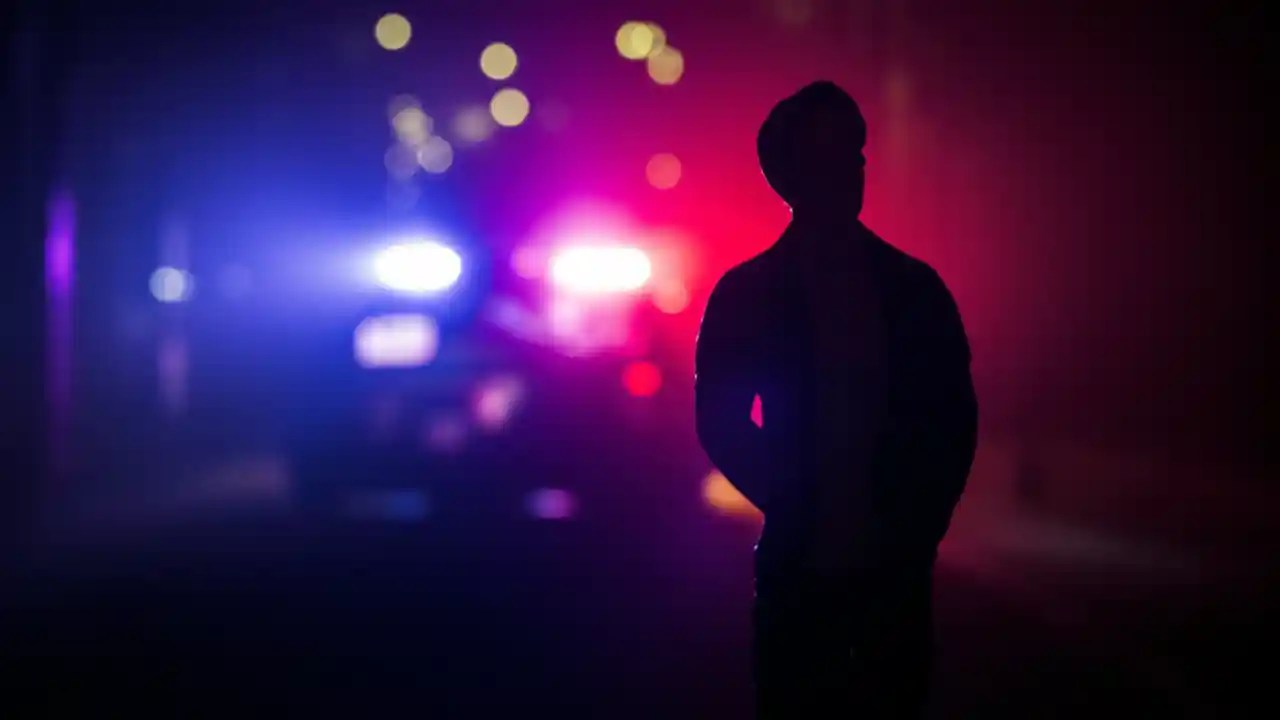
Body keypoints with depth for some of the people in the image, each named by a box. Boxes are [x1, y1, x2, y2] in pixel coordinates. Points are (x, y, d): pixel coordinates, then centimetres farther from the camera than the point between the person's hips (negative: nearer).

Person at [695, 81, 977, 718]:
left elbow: (955, 418, 7)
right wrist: (800, 514, -5)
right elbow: (721, 425, -1)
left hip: (897, 557, 2)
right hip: (802, 560, -2)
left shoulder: (914, 287, 6)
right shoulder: (745, 293, 0)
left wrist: (920, 523, -1)